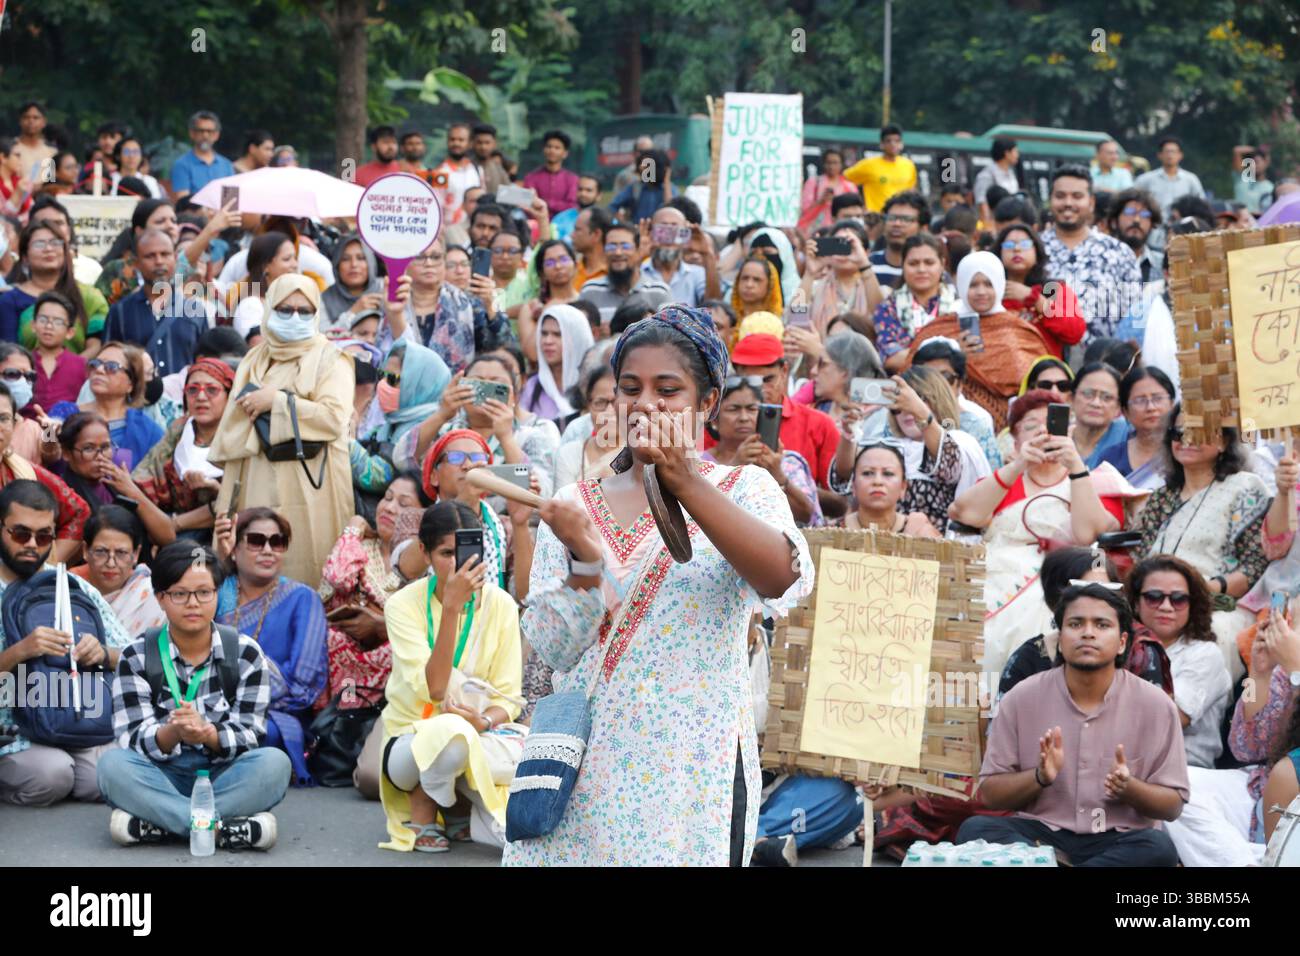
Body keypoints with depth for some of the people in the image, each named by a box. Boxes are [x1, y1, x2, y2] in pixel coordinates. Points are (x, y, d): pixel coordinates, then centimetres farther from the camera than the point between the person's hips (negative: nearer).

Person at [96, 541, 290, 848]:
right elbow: (134, 739, -12)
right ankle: (224, 828, -34)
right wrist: (172, 733, -35)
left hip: (225, 779, 0)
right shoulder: (136, 657, -3)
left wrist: (208, 734, -32)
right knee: (113, 763, -30)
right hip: (163, 781, 0)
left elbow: (250, 736, -9)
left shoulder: (246, 654, -2)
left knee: (274, 762, -29)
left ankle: (154, 825, -31)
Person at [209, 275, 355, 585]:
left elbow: (334, 418, -13)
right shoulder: (255, 359, 16)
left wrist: (277, 401, -10)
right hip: (258, 484, 5)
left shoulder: (330, 359, 1)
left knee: (302, 567, -7)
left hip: (307, 487, -5)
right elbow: (233, 421, 17)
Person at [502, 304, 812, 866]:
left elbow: (784, 579, -21)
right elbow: (553, 650, 2)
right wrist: (586, 561, -16)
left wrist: (685, 483, -30)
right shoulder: (574, 504, 8)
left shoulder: (744, 491, 1)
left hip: (692, 773, -3)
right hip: (583, 770, 3)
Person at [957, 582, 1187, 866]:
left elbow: (1173, 805, 4)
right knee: (975, 829, -28)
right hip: (1040, 834, 0)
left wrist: (1129, 789, -18)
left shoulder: (1155, 705, 0)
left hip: (1119, 840, 0)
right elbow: (990, 793, 5)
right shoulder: (1021, 698, 2)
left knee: (1159, 846, -34)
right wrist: (1040, 777, -15)